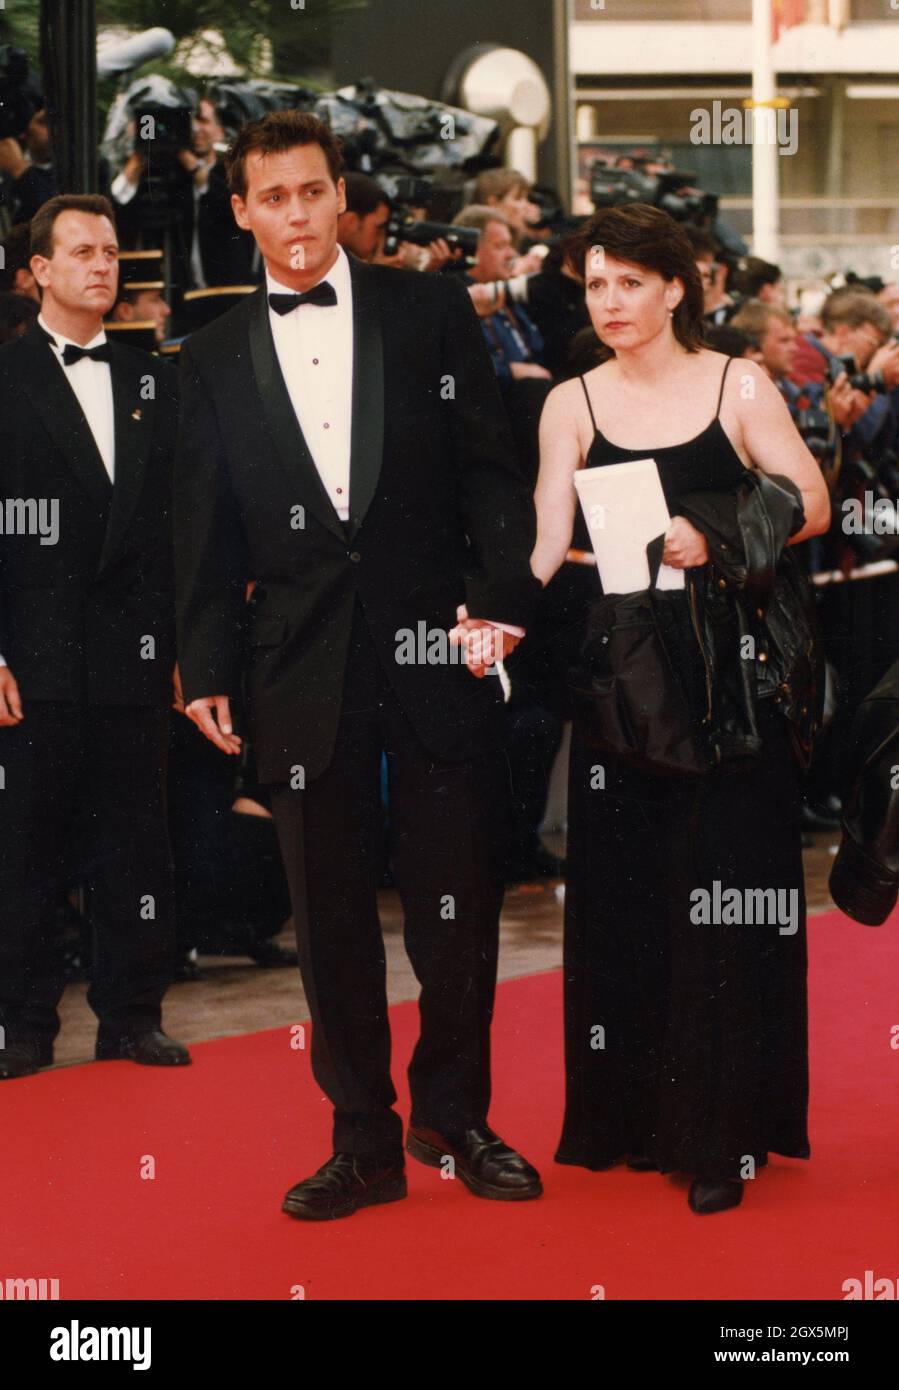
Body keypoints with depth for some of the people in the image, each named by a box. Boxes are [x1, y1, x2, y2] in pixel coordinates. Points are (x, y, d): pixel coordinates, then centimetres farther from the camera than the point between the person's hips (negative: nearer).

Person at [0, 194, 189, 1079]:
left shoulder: (151, 382, 12)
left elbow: (174, 526, 12)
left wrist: (182, 644, 7)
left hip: (134, 651, 4)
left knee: (134, 838, 7)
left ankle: (132, 1014, 17)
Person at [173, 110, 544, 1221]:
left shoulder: (431, 310, 5)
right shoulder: (214, 358, 9)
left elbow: (490, 465, 2)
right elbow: (203, 533, 10)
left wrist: (503, 597, -11)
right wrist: (205, 669, 5)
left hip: (438, 651, -1)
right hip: (302, 671, 1)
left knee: (459, 901, 4)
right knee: (331, 918, 6)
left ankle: (453, 1117, 23)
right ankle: (364, 1140, 18)